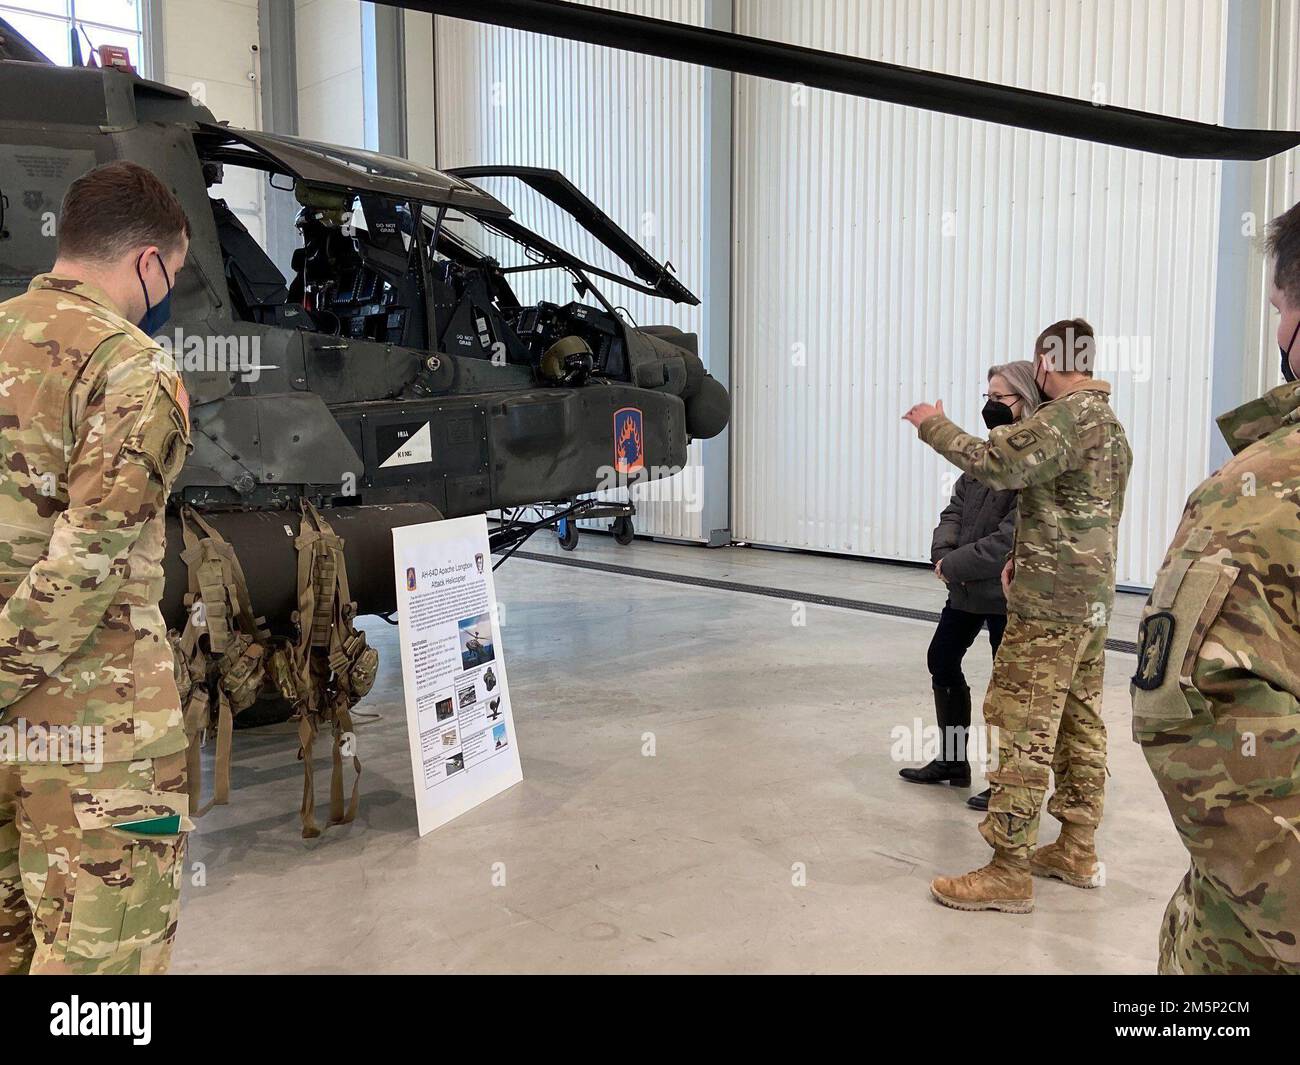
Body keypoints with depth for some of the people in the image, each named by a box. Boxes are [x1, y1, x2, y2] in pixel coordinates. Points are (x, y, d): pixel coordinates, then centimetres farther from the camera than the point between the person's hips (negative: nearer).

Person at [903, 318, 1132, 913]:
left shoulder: (1065, 417, -15)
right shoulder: (1110, 424, 16)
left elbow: (996, 464, -28)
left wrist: (932, 424, -15)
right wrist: (1028, 556, 15)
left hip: (1049, 606, -10)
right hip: (1093, 600, 10)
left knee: (1024, 731, -7)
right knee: (1081, 724, 14)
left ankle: (1009, 873, -2)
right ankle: (1077, 852, 24)